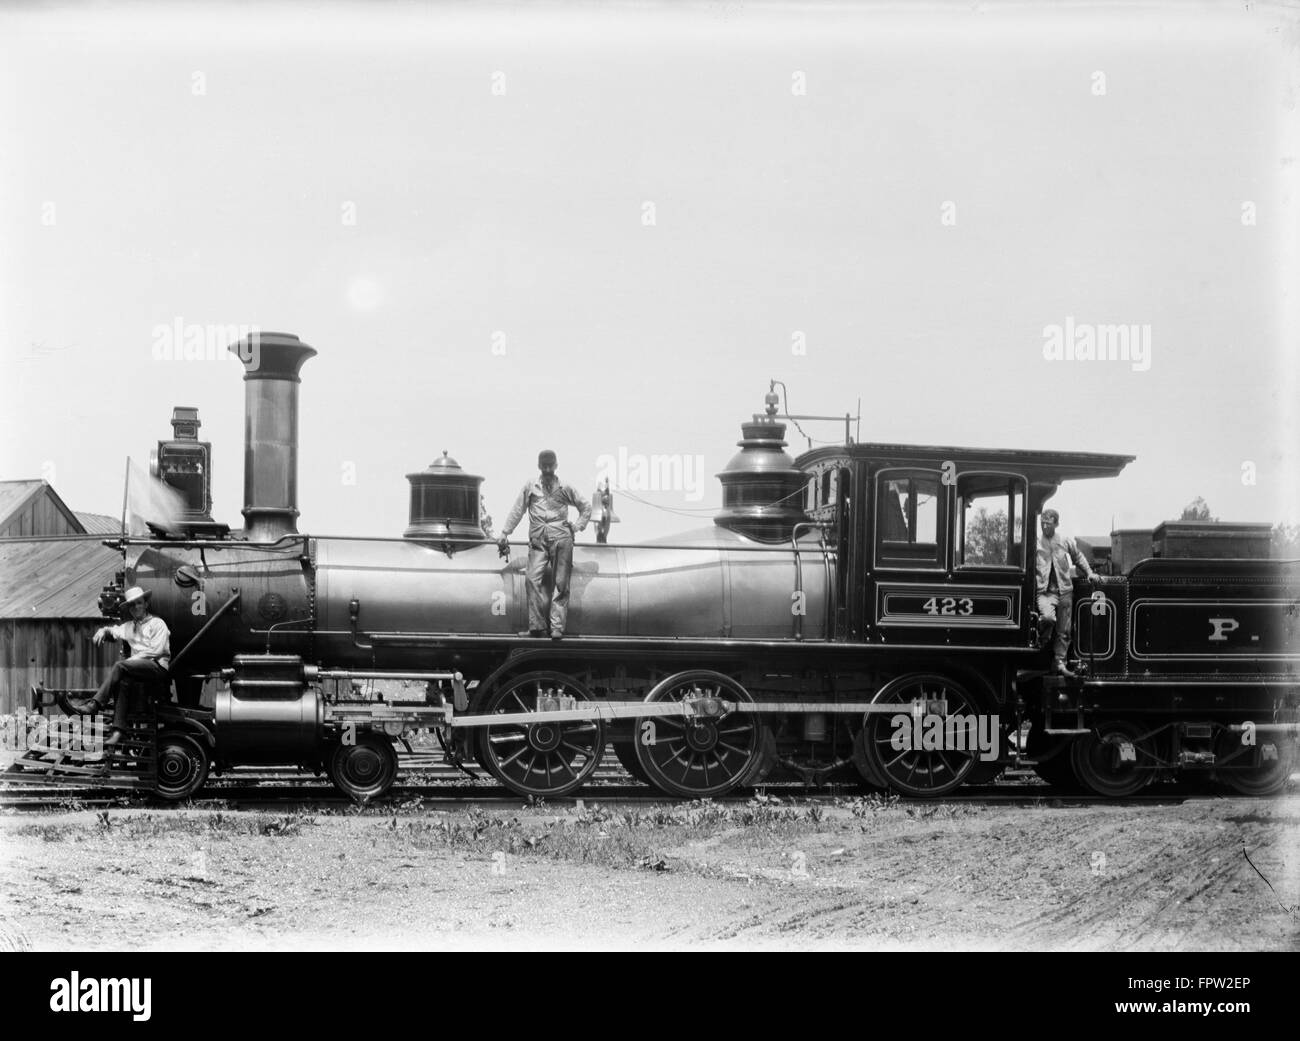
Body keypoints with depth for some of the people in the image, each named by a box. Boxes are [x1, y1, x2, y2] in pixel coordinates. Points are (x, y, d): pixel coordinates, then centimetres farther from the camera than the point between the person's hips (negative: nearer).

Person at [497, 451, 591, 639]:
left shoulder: (565, 488, 14)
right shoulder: (530, 487, 15)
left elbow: (585, 507, 23)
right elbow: (517, 510, 15)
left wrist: (578, 527, 12)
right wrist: (504, 533, 11)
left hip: (561, 537, 0)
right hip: (538, 539, 0)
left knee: (560, 583, -6)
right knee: (534, 578, -17)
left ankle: (557, 627, -8)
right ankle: (537, 625, -19)